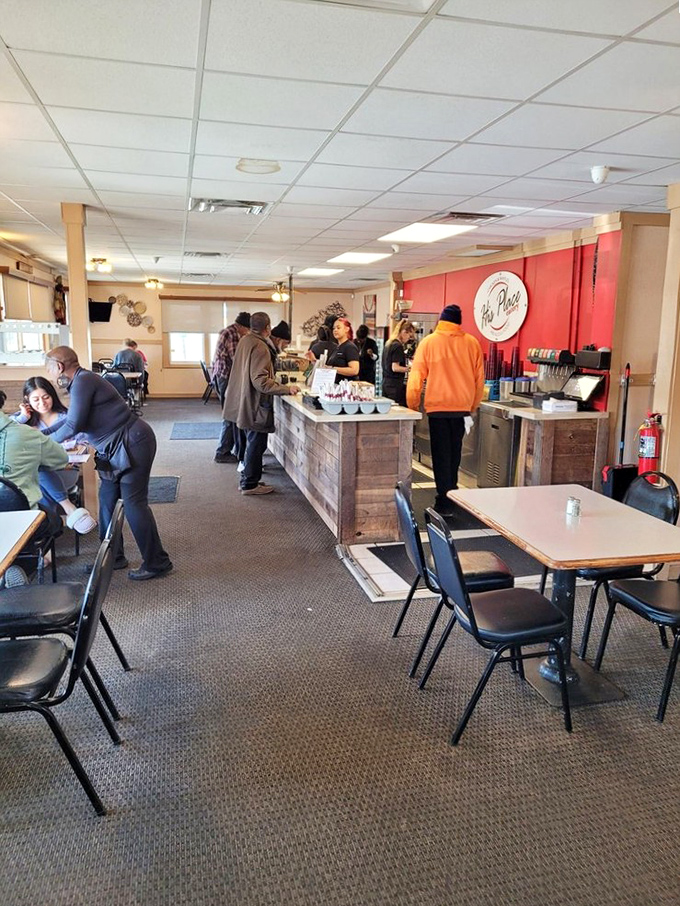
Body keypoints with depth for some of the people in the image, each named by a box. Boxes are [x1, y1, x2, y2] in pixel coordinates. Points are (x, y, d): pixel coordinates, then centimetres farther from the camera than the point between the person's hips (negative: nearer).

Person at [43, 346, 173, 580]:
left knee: (133, 502, -7)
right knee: (107, 499, 12)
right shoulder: (81, 382, 16)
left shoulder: (83, 381, -15)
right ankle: (112, 557, 22)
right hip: (119, 448, 10)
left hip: (133, 444, -10)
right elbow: (69, 419, 29)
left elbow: (73, 425, -17)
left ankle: (157, 563, 0)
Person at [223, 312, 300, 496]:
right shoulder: (260, 347, -21)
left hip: (246, 402, 10)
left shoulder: (245, 341, 7)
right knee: (256, 444, 2)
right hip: (256, 404, -10)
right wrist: (286, 389, -24)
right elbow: (260, 381, -27)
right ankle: (250, 484, 11)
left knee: (253, 443, 21)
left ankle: (248, 479, 31)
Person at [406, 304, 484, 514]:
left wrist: (412, 404, 4)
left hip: (438, 405, -3)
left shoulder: (429, 342, -4)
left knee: (441, 454, 3)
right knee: (454, 453, 17)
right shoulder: (472, 343, 1)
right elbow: (479, 378, 6)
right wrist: (473, 406, 18)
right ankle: (452, 491, 26)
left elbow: (416, 376, -5)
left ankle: (445, 501, 1)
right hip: (462, 407, 3)